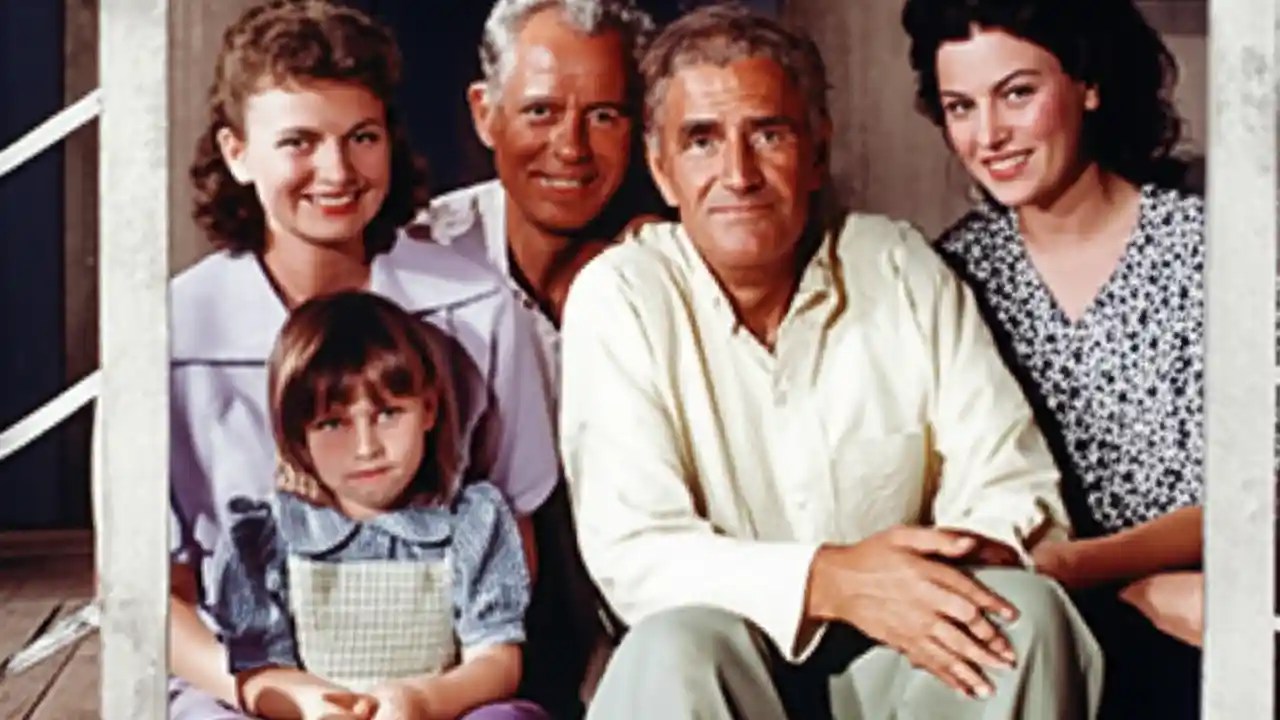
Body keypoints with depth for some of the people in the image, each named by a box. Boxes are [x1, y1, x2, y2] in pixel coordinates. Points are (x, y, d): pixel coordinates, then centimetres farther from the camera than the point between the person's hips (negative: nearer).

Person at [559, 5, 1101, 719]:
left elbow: (1013, 487, 0)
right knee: (677, 648, -34)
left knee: (1029, 610, -25)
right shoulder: (618, 297, -8)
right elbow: (632, 553, -15)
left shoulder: (902, 268, 0)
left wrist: (968, 555, -25)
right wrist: (830, 581, -30)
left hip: (896, 661, 3)